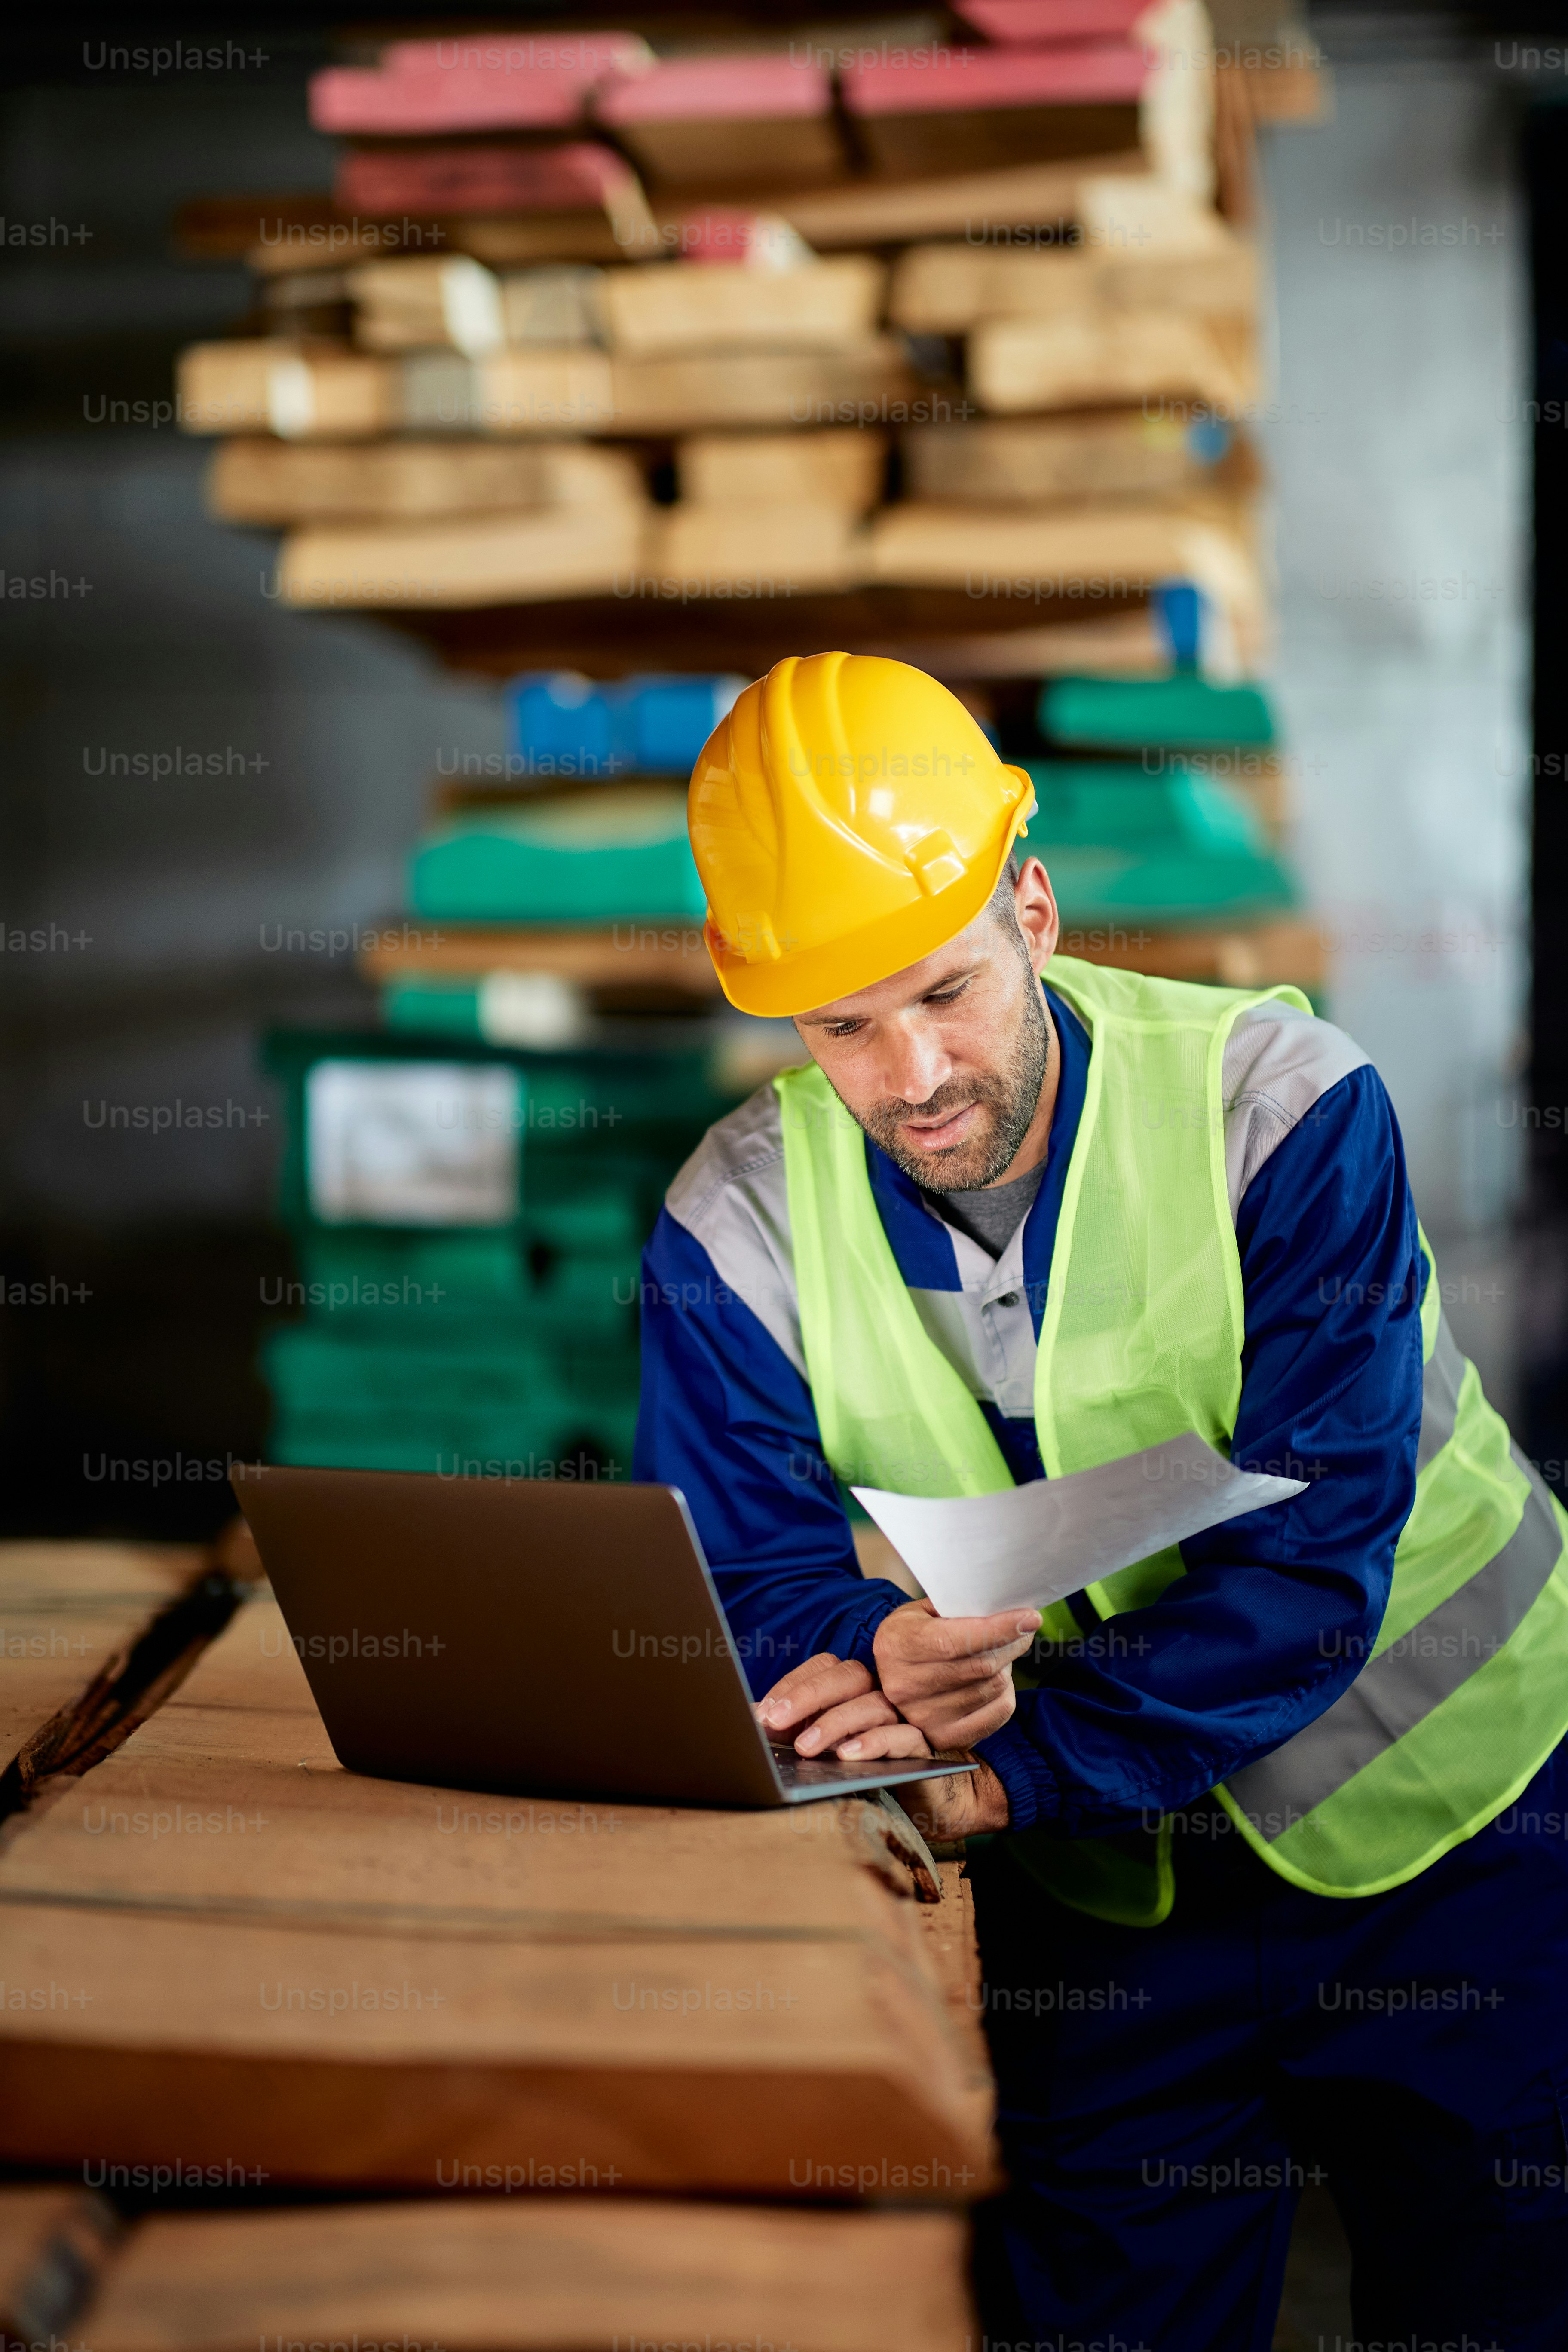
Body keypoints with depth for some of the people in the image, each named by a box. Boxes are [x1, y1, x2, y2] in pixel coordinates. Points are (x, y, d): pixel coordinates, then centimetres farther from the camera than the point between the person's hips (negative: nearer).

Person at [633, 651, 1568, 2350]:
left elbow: (1315, 1556, -27)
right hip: (1100, 1888, 2)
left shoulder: (1282, 1108, -22)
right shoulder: (741, 1221, -12)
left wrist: (1027, 1755, -36)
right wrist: (882, 1652, -35)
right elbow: (741, 1566, -13)